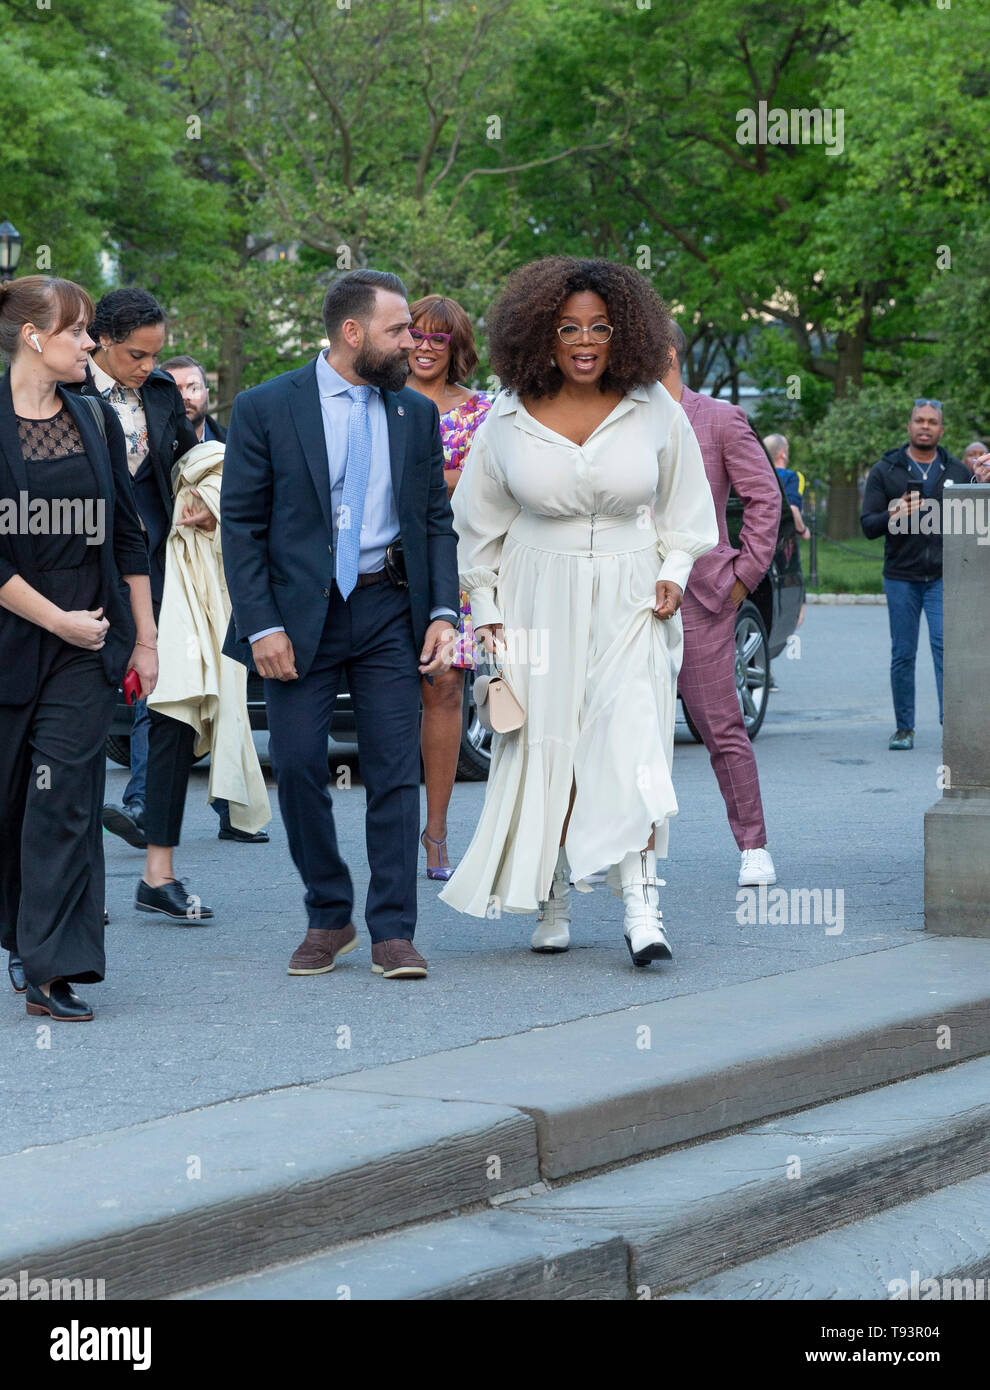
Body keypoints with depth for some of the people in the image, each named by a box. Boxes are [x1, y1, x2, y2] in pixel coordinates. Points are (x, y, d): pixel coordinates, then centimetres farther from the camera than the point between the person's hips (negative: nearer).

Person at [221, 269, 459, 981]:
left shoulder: (417, 414, 8)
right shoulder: (265, 409, -3)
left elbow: (437, 520, 11)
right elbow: (241, 525, -3)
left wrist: (443, 612, -1)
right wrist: (262, 626, -10)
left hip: (390, 609, 2)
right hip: (299, 613, -2)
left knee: (396, 769, -2)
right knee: (298, 767, -1)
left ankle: (393, 932, 3)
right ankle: (329, 919, 16)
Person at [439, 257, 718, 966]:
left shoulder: (655, 411, 1)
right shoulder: (510, 420, 0)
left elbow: (683, 508, 13)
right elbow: (481, 523, 10)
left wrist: (673, 572, -1)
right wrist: (486, 610, 6)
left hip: (629, 603, -1)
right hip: (540, 603, 1)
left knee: (631, 741, -15)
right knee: (545, 749, 1)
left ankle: (641, 902, -19)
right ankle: (553, 902, 13)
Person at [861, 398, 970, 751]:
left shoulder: (957, 472, 9)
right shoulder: (885, 471, 5)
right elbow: (868, 526, 0)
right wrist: (893, 515, -20)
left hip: (944, 577, 0)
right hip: (901, 576, 0)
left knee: (945, 645, -15)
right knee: (902, 654, 2)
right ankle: (904, 728, 10)